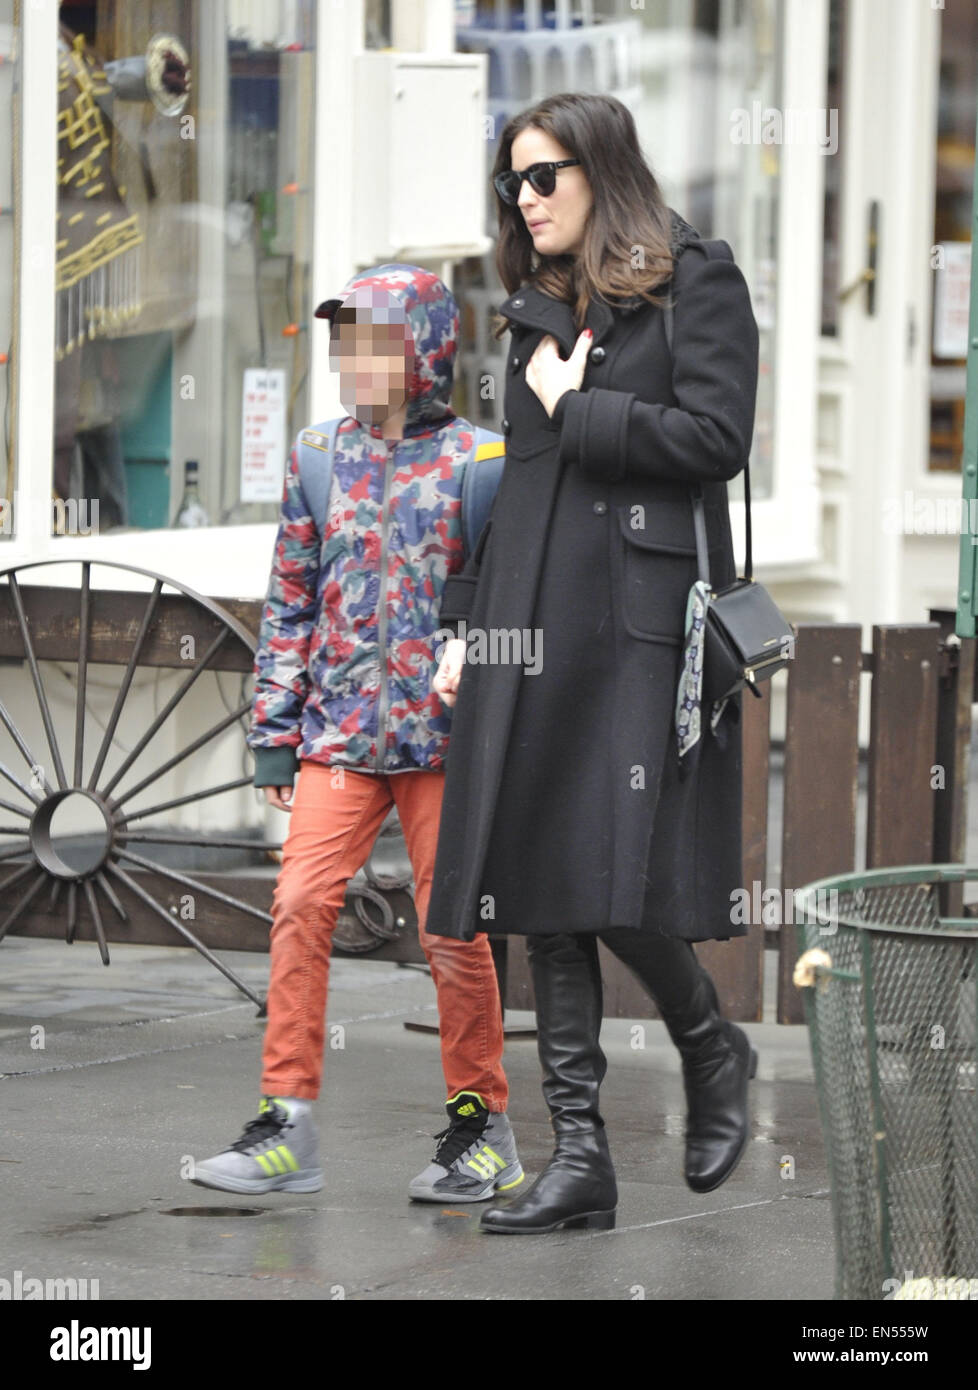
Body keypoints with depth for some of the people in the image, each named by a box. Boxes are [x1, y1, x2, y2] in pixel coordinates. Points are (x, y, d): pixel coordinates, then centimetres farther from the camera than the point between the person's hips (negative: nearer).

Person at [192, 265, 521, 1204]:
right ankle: (287, 1127, -4)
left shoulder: (472, 465, -2)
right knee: (300, 900, -8)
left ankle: (483, 1125, 14)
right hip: (340, 729, 3)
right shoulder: (321, 461, 10)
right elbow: (291, 600, 13)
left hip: (441, 732, -3)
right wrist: (274, 730, 10)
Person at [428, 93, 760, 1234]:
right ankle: (578, 1156, 1)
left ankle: (711, 1049, 15)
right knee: (543, 891, 0)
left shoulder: (696, 283, 0)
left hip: (641, 621, -7)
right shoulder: (539, 312, 20)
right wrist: (464, 624, 15)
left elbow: (716, 438, -12)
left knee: (618, 887, -14)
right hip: (532, 626, 7)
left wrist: (575, 410, -5)